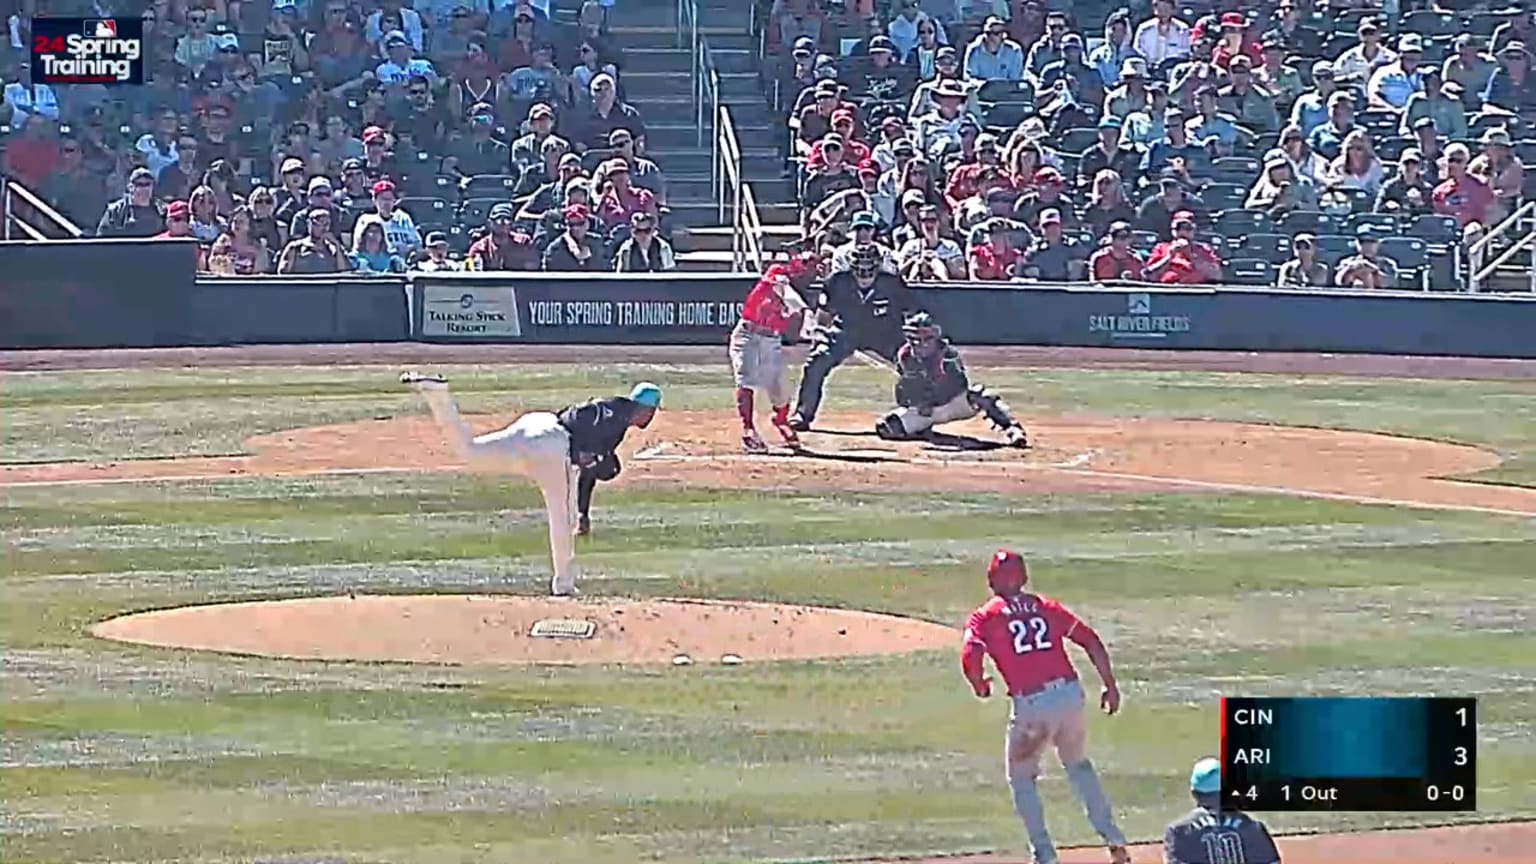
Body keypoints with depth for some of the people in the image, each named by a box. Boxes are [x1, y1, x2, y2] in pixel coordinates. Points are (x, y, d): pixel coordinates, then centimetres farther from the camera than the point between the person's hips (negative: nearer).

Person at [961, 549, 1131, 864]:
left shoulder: (985, 616, 5)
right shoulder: (1045, 607, 16)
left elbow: (970, 657, -12)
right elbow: (1091, 641, 10)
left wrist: (979, 686, 8)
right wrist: (1110, 685, 13)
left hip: (1031, 704, -4)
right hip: (1070, 693, 4)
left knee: (1021, 777, 16)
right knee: (1078, 764, 27)